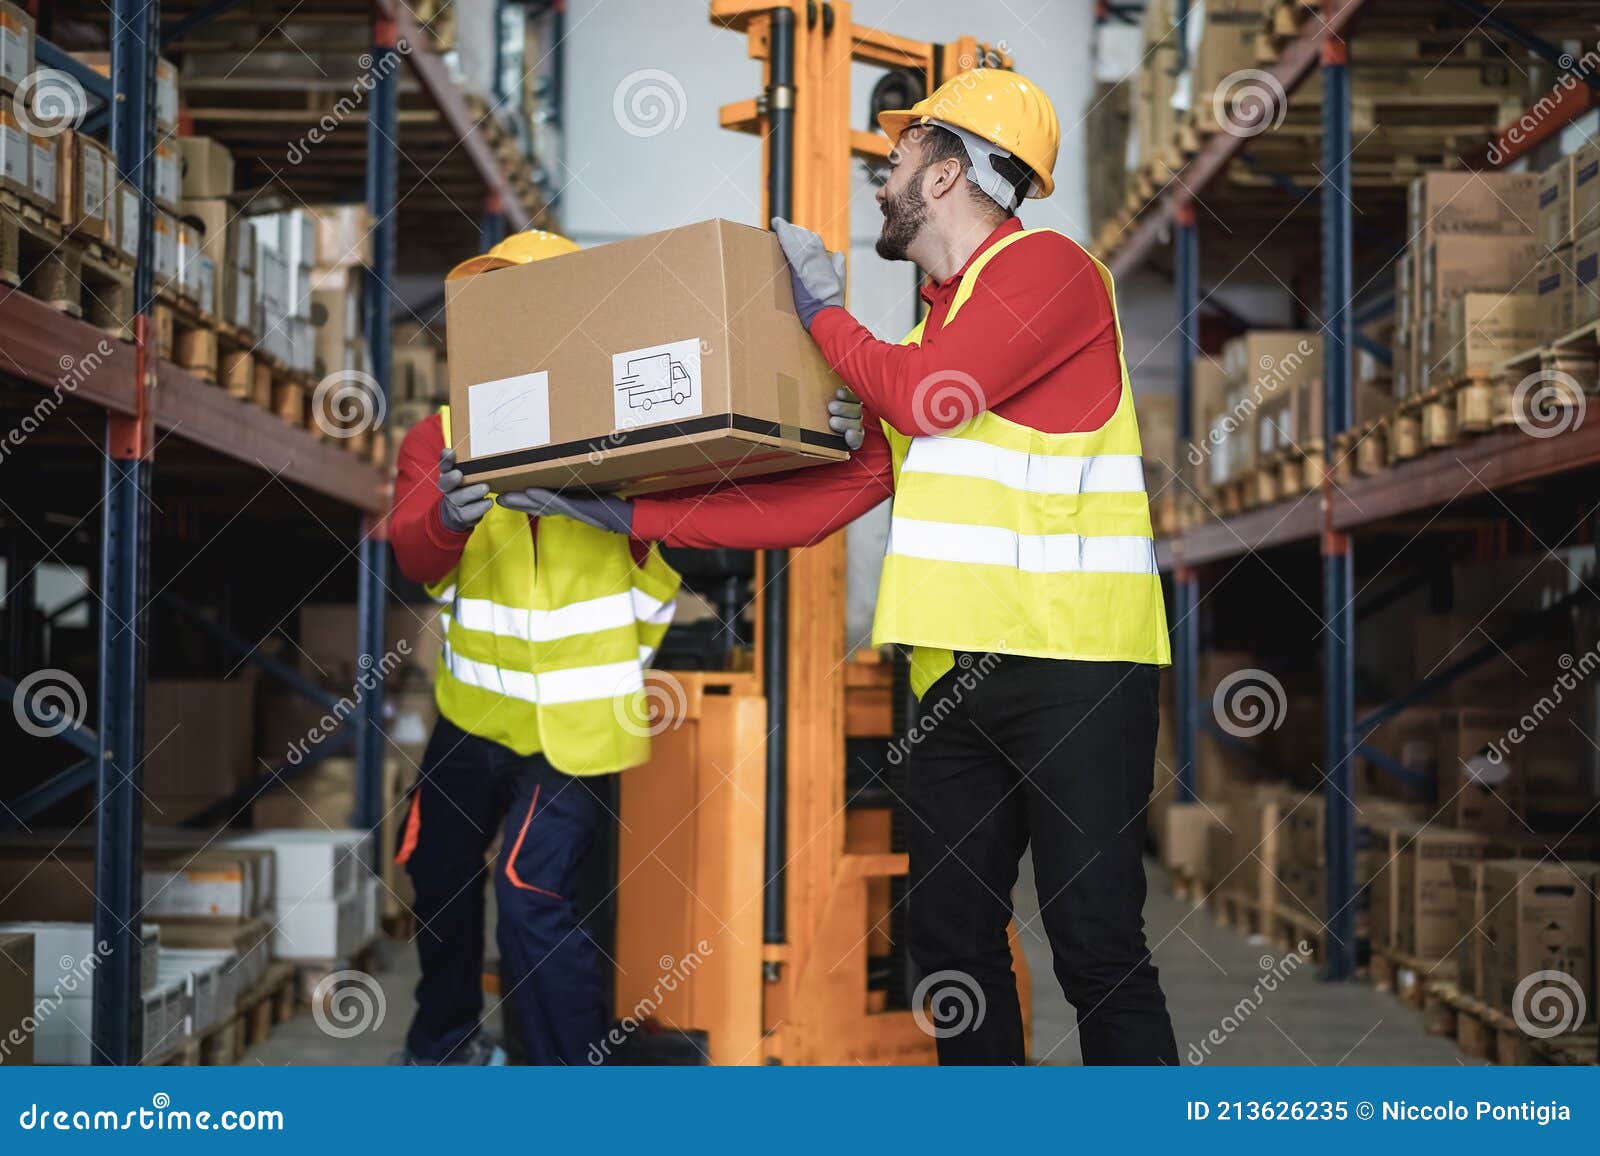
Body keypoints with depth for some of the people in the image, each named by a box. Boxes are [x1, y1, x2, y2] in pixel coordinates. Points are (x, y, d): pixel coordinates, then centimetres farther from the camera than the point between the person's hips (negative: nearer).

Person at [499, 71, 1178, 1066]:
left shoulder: (1049, 269, -4)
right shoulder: (923, 334, 20)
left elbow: (924, 397, -17)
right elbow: (813, 503, 14)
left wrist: (823, 310, 1)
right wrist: (631, 516, 10)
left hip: (1076, 663, -8)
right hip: (960, 675, 9)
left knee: (1098, 949, -6)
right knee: (951, 938, 11)